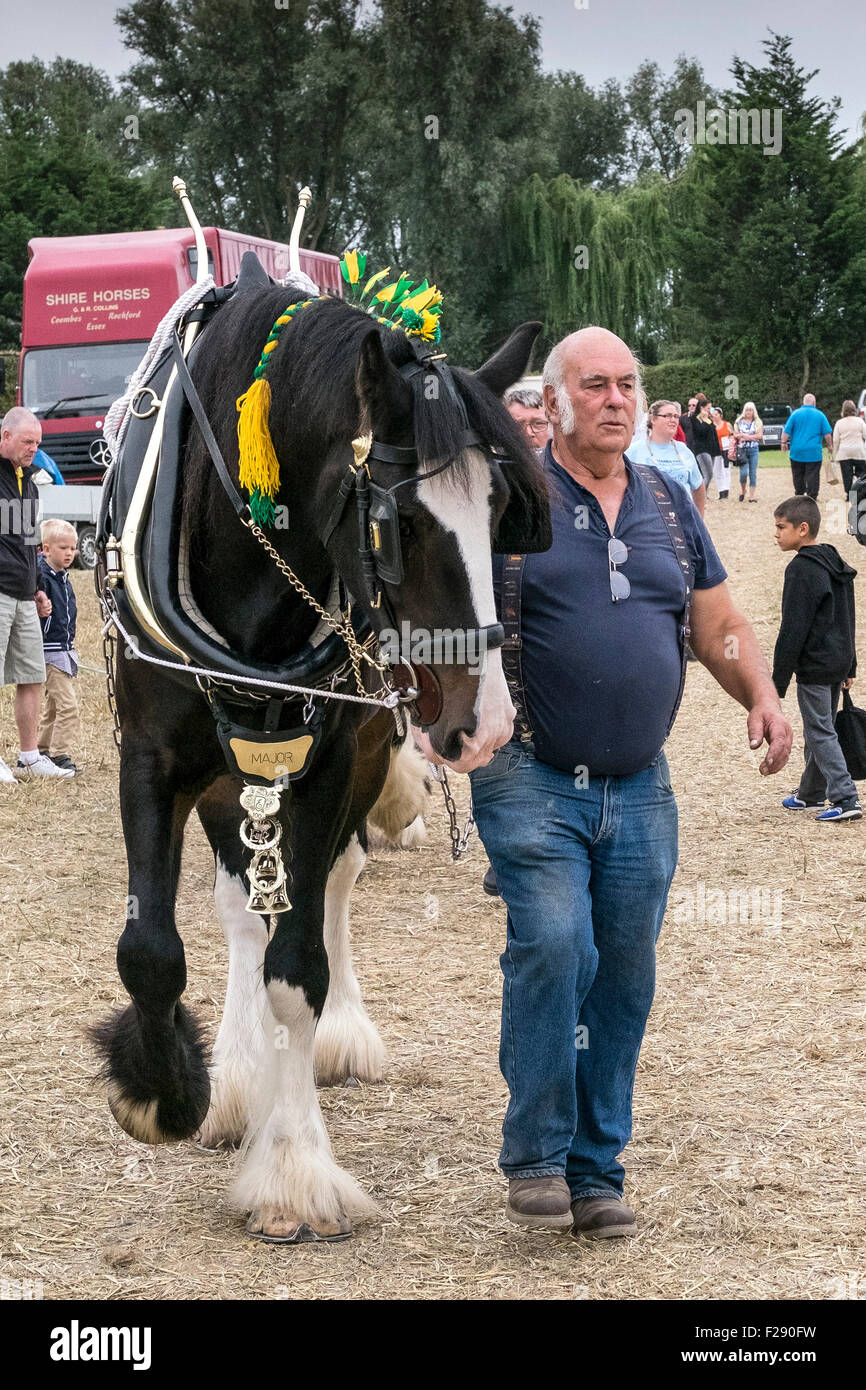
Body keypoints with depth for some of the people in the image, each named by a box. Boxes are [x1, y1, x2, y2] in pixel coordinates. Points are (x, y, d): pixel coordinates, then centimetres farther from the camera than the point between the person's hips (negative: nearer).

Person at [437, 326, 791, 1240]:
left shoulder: (668, 504, 12)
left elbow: (720, 628, 16)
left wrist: (762, 699, -1)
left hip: (641, 790, 5)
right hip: (532, 780, -4)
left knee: (625, 978, 6)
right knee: (553, 946, -19)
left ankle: (597, 1170, 18)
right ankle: (536, 1157, -4)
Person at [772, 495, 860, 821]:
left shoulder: (801, 570, -18)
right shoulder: (836, 564, 11)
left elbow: (793, 631, -20)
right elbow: (847, 620, 18)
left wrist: (778, 682, -16)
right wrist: (849, 666, 25)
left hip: (814, 668, -9)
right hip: (838, 661, 9)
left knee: (820, 733, -4)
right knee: (818, 729, 18)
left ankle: (845, 799, -8)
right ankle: (810, 794, 27)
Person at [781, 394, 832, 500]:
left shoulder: (795, 413, 0)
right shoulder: (820, 415, 0)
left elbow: (786, 431, -2)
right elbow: (827, 434, 0)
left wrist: (783, 442, 12)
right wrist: (830, 445, 14)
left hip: (797, 452, 1)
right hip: (814, 453, -1)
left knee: (798, 476, 12)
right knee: (813, 476, 0)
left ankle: (799, 495, 18)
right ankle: (812, 497, -4)